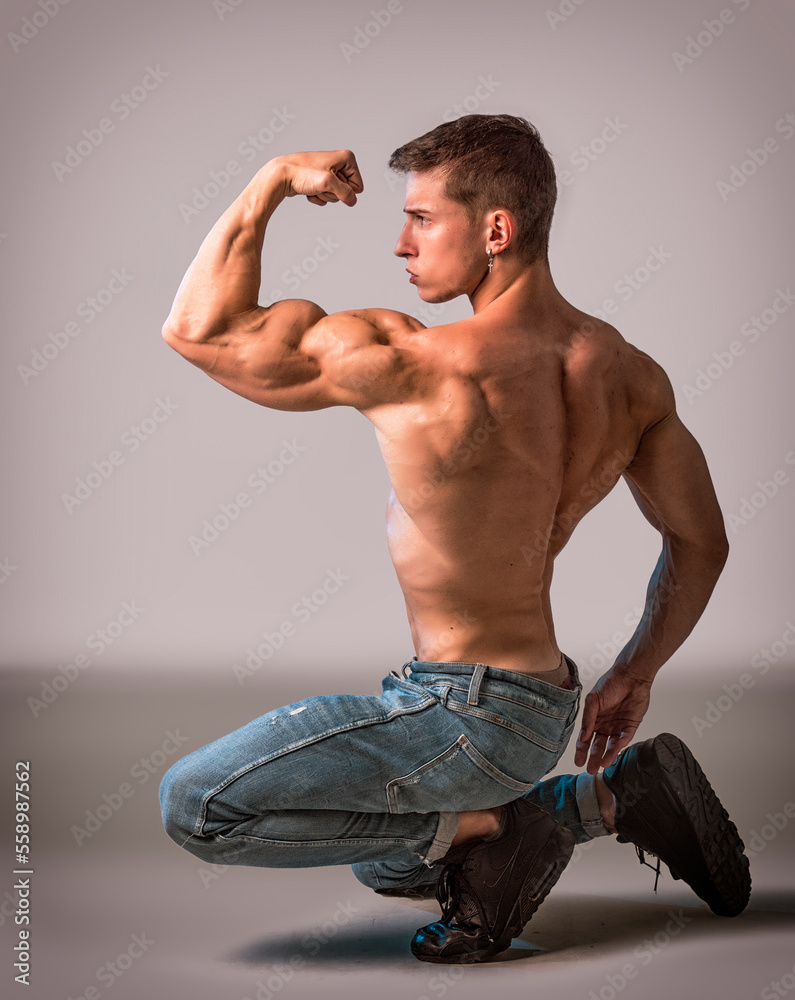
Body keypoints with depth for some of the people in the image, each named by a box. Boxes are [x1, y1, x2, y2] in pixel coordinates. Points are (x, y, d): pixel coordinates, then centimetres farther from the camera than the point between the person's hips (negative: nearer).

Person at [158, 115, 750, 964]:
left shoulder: (416, 367, -24)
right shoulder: (626, 372, -1)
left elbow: (197, 328, -16)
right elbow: (700, 544, 8)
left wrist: (272, 182, -7)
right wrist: (635, 673, 19)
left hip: (466, 717, -9)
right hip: (547, 703, 9)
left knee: (195, 806, -8)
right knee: (384, 866, 32)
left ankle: (488, 827, -3)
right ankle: (617, 796, 16)